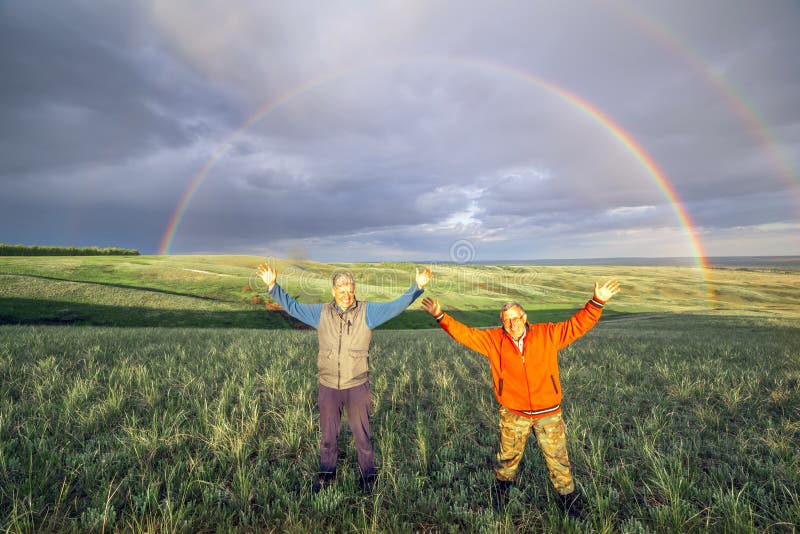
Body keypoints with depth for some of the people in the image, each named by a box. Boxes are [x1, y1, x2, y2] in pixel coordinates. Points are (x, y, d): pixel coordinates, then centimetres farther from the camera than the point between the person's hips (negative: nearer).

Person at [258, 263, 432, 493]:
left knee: (362, 434, 12)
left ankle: (368, 476, 34)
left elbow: (397, 305, -11)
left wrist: (417, 287, -23)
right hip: (328, 386, 2)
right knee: (327, 434, 18)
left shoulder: (367, 312, -6)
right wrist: (273, 286, -3)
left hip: (357, 386, -2)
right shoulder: (321, 312, 0)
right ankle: (327, 473, 41)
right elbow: (292, 306, 6)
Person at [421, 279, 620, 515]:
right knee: (508, 456, 19)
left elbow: (578, 324, -8)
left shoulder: (548, 334, -7)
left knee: (557, 456, 13)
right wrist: (441, 317, -17)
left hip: (548, 413, 0)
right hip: (513, 414, 1)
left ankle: (568, 496, 37)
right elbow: (465, 334, -8)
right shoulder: (494, 340, -7)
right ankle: (502, 484, 46)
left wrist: (597, 302, -19)